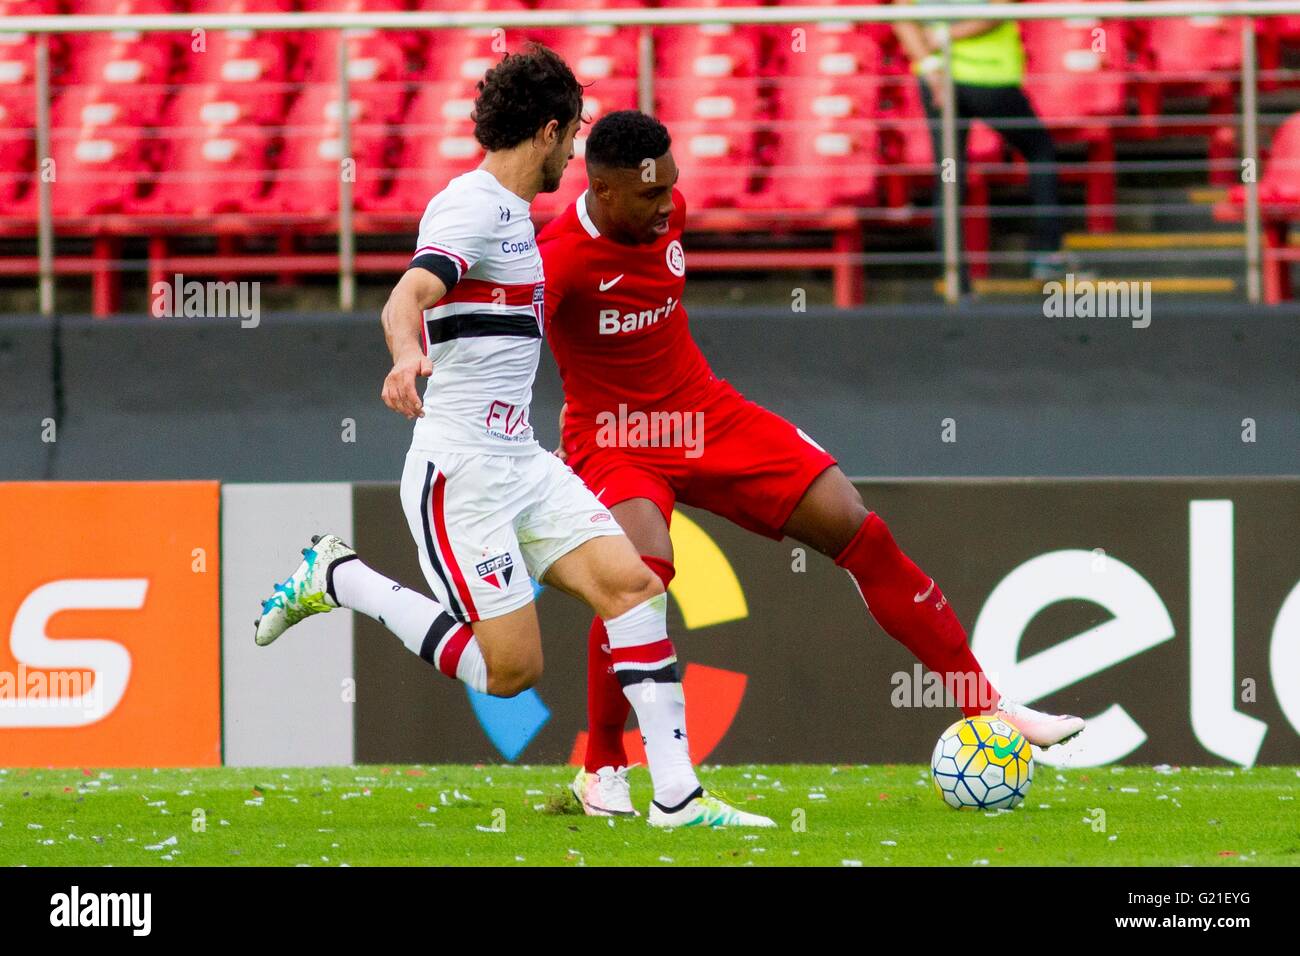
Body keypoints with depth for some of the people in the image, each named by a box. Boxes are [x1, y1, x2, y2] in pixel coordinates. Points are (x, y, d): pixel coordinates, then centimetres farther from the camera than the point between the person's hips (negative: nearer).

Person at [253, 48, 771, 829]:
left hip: (520, 462, 9)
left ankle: (677, 794, -8)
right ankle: (336, 577, 6)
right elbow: (407, 297, -34)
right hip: (460, 471, -9)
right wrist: (407, 355, -54)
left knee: (632, 584, -6)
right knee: (512, 669, -10)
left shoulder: (507, 210, 15)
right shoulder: (477, 207, -15)